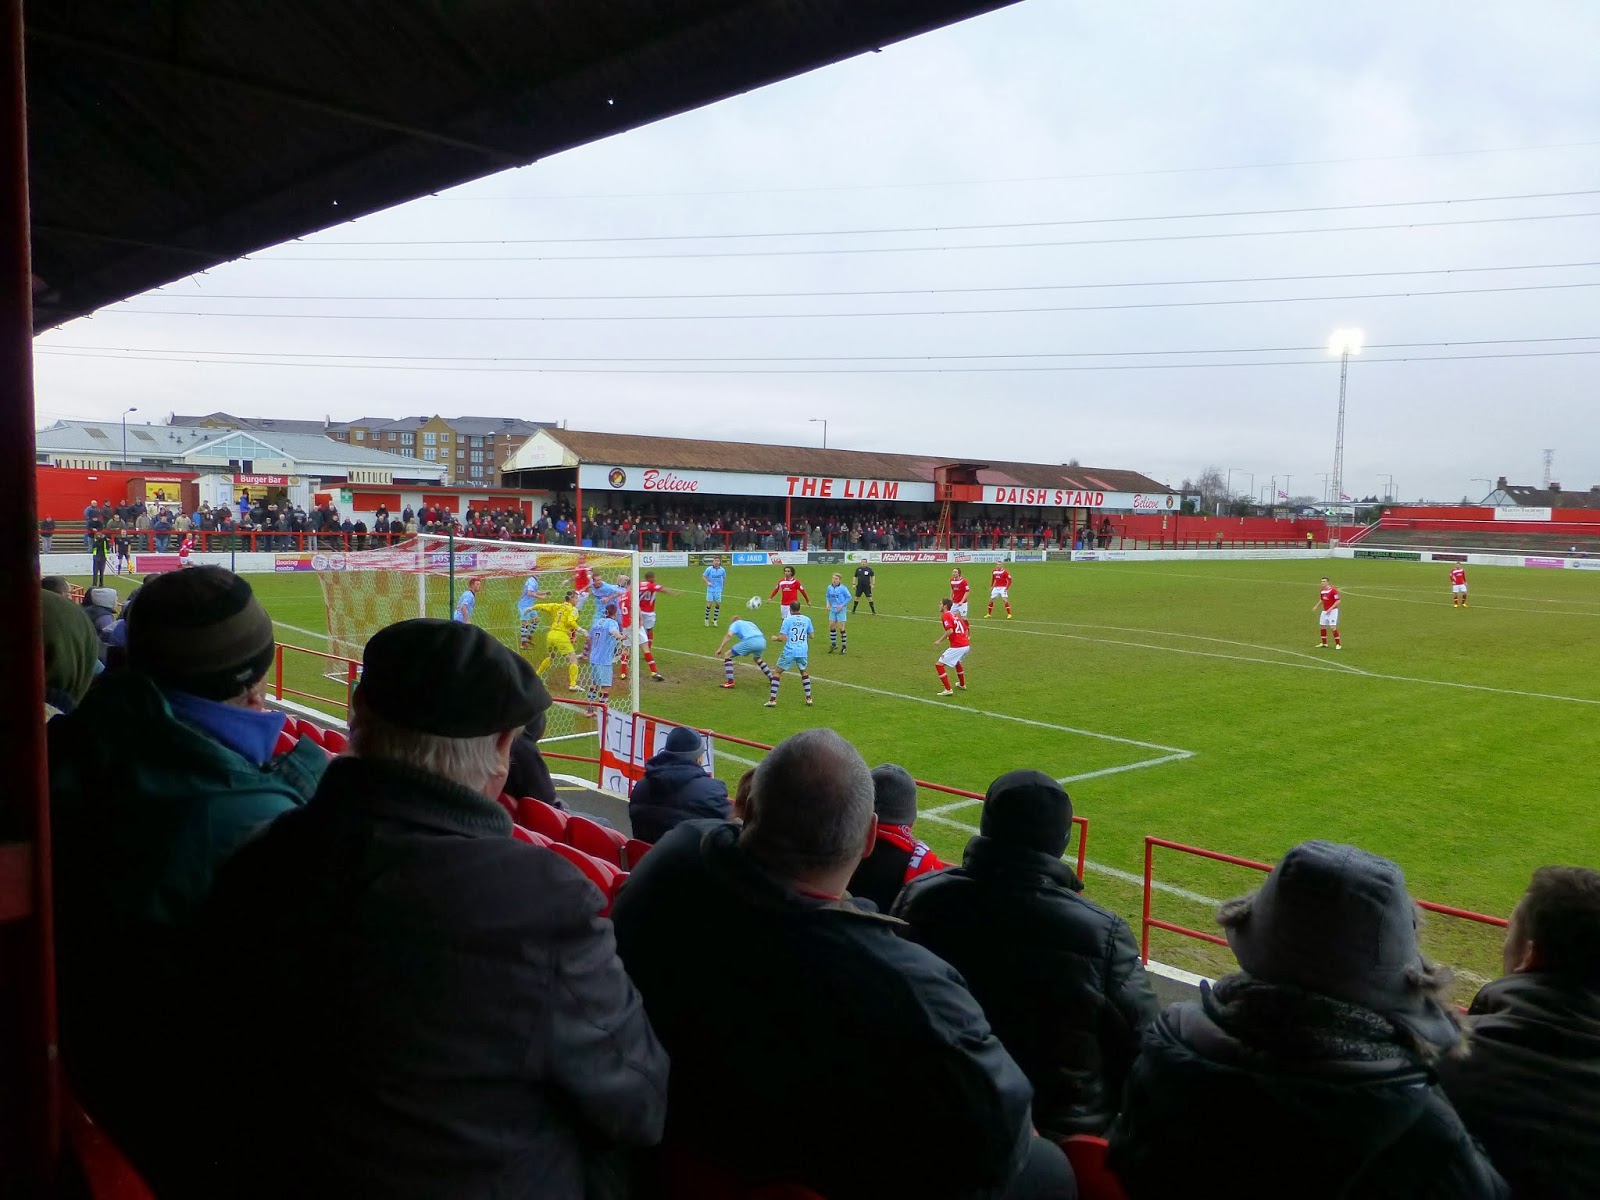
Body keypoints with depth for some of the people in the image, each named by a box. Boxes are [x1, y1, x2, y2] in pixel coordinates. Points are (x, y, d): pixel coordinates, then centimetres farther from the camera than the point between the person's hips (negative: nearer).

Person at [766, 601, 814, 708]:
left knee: (777, 672, 10)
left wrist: (775, 638, 9)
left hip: (790, 652, -4)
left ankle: (772, 699, 3)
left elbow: (782, 638, -11)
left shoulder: (787, 620, -6)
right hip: (803, 651, 4)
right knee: (804, 672, 26)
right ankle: (808, 698, 21)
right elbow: (812, 635, 12)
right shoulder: (807, 619, 5)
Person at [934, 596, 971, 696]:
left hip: (957, 647, -9)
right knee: (956, 662, 38)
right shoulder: (955, 615, 19)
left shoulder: (946, 615, -7)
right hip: (966, 645, 9)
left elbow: (950, 630, -21)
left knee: (939, 665, -5)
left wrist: (939, 640, -14)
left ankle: (948, 690, -10)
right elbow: (965, 629, 22)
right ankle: (962, 684, 51)